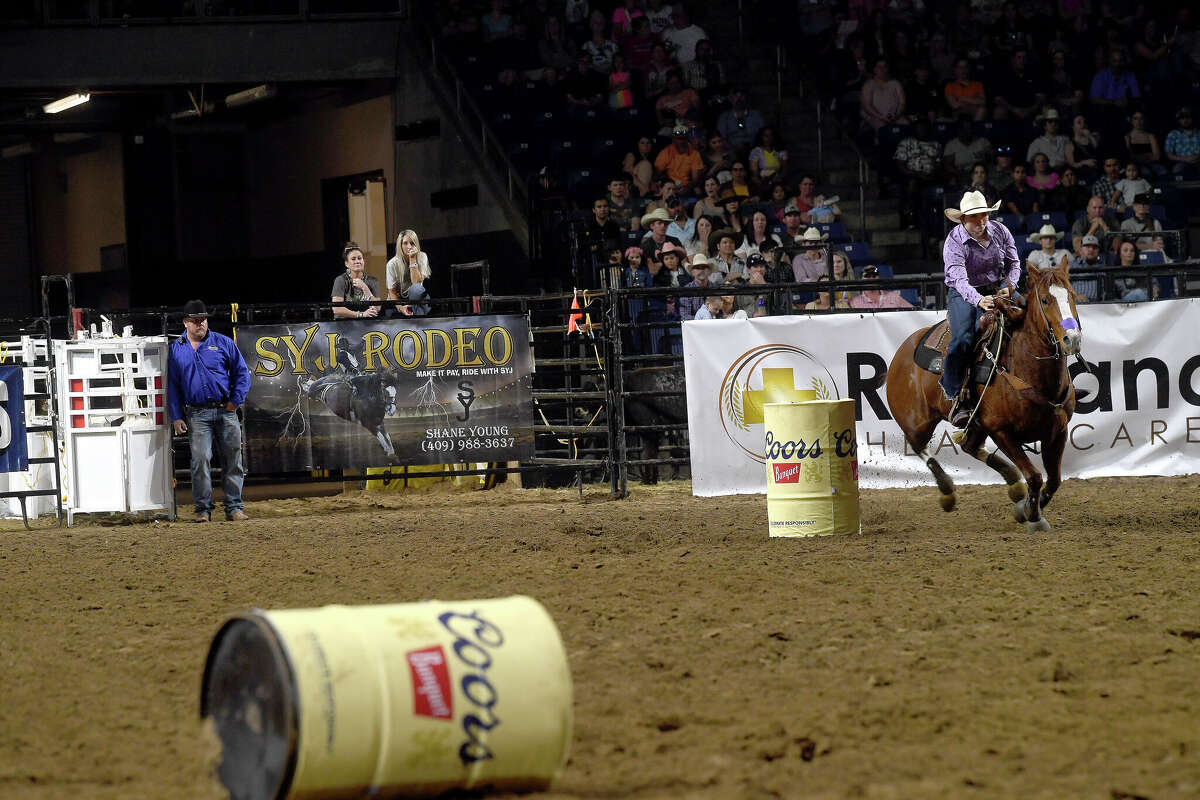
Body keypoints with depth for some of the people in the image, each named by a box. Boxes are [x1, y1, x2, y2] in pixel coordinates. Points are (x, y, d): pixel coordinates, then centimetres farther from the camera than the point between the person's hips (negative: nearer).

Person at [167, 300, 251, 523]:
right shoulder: (176, 349, 9)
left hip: (225, 411, 1)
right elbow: (172, 385, 10)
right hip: (196, 415, -1)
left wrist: (236, 400, -2)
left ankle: (234, 507, 8)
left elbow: (242, 372, 9)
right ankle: (203, 509, -2)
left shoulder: (223, 343, 7)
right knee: (200, 460, -9)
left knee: (232, 460, 2)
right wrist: (176, 417, 2)